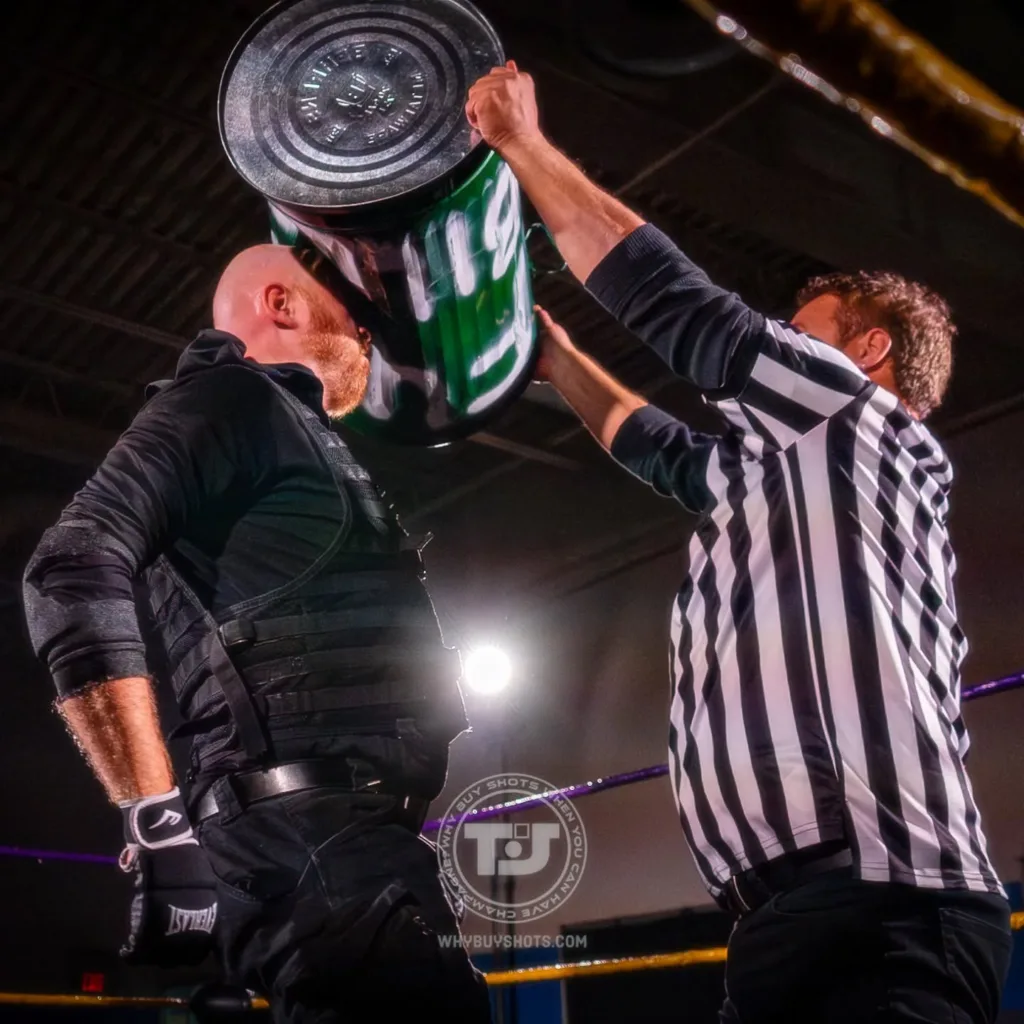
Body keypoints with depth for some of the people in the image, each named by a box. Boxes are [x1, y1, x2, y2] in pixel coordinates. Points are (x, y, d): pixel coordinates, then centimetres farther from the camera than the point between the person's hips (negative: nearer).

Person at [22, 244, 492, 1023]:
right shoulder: (232, 399, 1)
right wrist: (157, 823, -19)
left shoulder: (302, 438, 30)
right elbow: (75, 572, -14)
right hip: (310, 835, -10)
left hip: (351, 834, 10)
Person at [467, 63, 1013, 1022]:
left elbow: (664, 296, 4)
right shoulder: (784, 476, 29)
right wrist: (548, 351, 47)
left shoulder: (852, 414, 5)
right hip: (813, 907, 9)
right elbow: (658, 445, 44)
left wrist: (521, 141, 14)